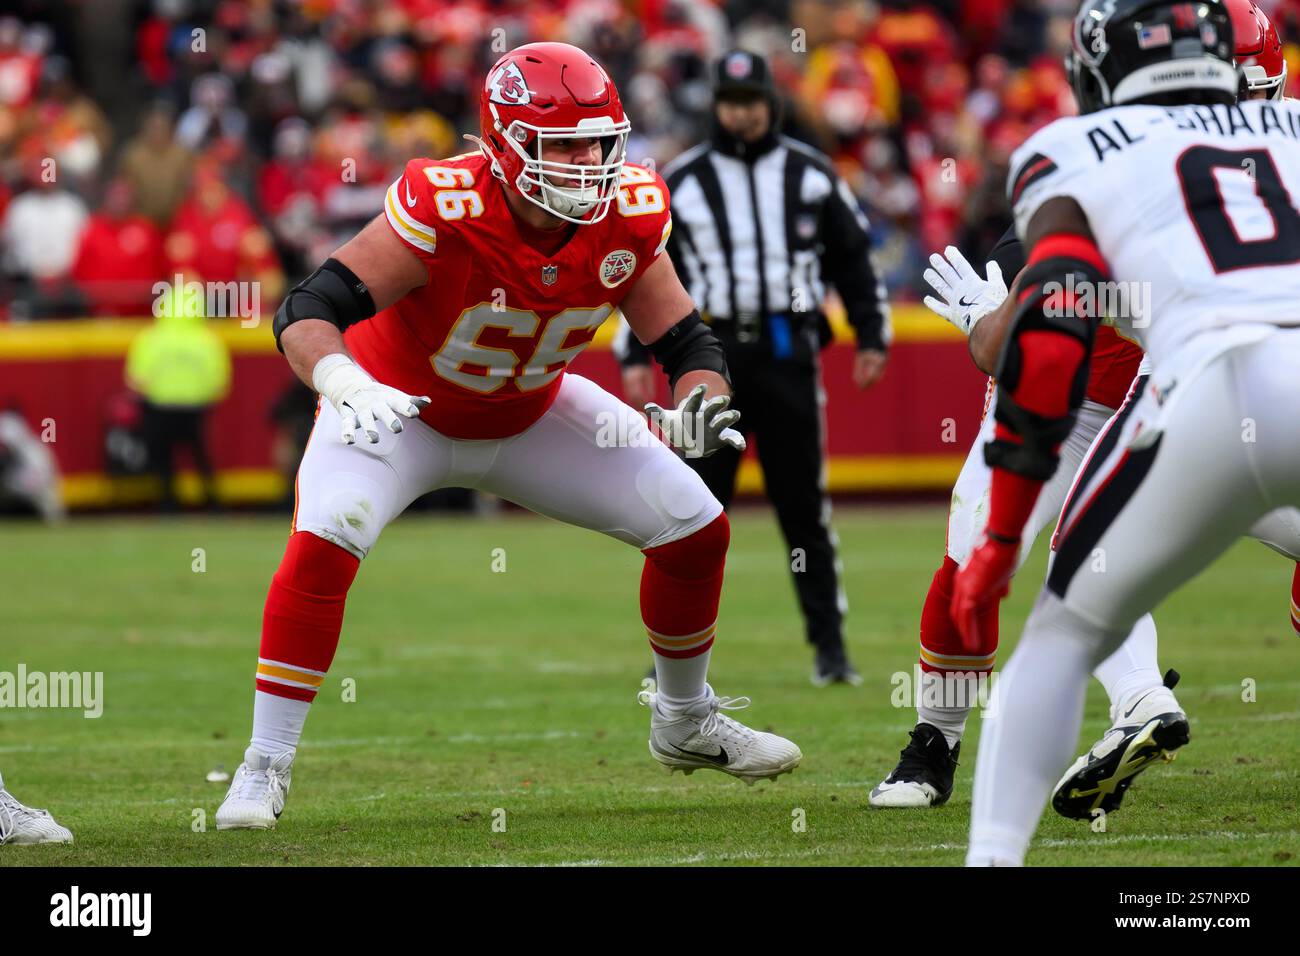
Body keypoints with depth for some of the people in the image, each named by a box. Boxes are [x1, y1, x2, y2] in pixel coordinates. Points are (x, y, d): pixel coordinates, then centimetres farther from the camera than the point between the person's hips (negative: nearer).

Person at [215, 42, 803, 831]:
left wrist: (699, 409, -35)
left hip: (531, 413, 5)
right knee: (322, 547, -29)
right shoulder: (446, 211, -36)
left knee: (695, 527, 1)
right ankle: (266, 767, -17)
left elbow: (688, 343, -12)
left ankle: (686, 723, 26)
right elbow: (307, 312, -40)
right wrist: (345, 385, -61)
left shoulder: (626, 220, -21)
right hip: (402, 408, -5)